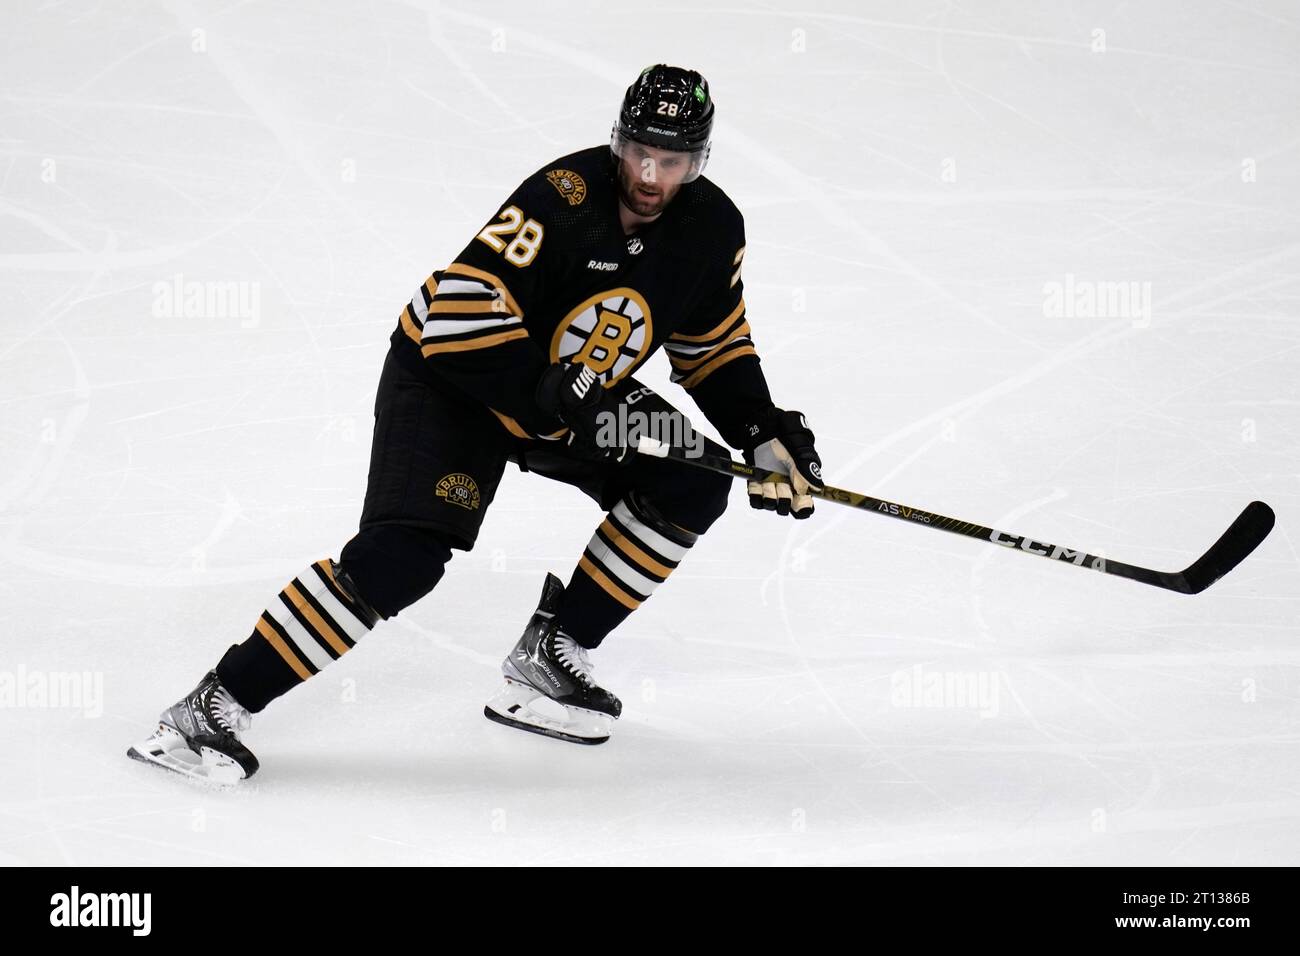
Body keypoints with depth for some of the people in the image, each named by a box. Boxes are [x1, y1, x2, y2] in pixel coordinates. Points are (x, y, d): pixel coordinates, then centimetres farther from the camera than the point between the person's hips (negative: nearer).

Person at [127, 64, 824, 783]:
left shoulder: (713, 229, -8)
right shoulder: (564, 198, -29)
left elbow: (715, 348, 8)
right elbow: (462, 318, -34)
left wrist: (767, 438, -3)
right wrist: (560, 402, -35)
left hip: (582, 393, 7)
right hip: (451, 380, -7)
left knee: (692, 486, -7)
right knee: (404, 555, -24)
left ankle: (548, 654, 3)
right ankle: (211, 708, -20)